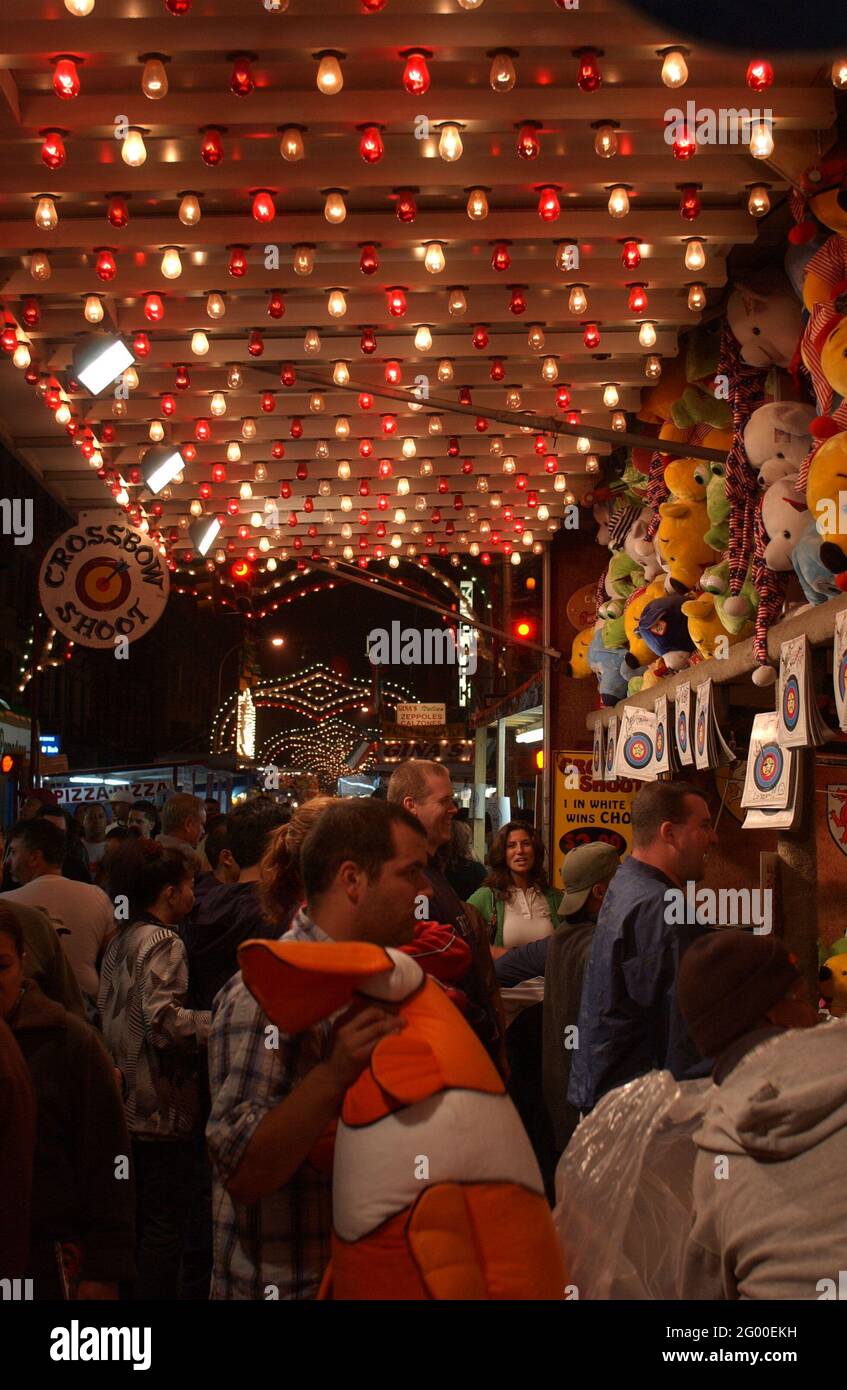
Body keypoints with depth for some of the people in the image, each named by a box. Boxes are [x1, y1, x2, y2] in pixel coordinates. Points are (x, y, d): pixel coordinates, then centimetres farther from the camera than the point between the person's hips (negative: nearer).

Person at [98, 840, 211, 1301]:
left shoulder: (121, 940, 12)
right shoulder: (162, 942, -15)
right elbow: (162, 1019, -27)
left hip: (129, 1102, 9)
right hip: (164, 1105, -9)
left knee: (139, 1217, 18)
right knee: (166, 1220, 0)